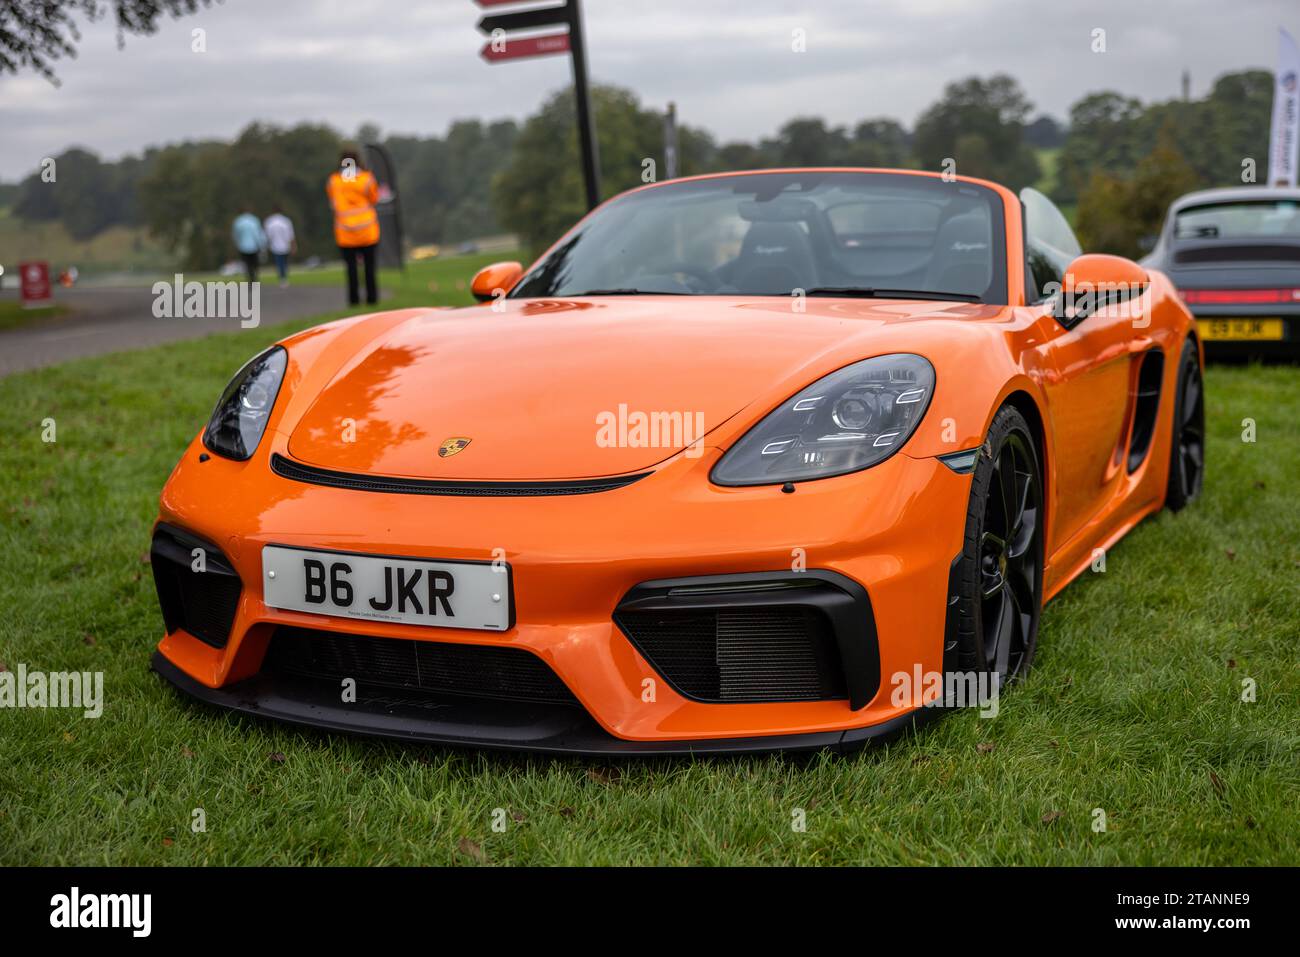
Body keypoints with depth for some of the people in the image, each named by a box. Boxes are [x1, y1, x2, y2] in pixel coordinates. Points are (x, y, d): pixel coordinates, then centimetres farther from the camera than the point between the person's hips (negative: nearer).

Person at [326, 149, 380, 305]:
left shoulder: (333, 180, -1)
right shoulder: (367, 178, -5)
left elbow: (332, 202, 8)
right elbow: (374, 198, 3)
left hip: (345, 232, 1)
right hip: (368, 231, -1)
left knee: (351, 266, 4)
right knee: (369, 265, 7)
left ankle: (353, 298, 2)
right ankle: (372, 296, 8)